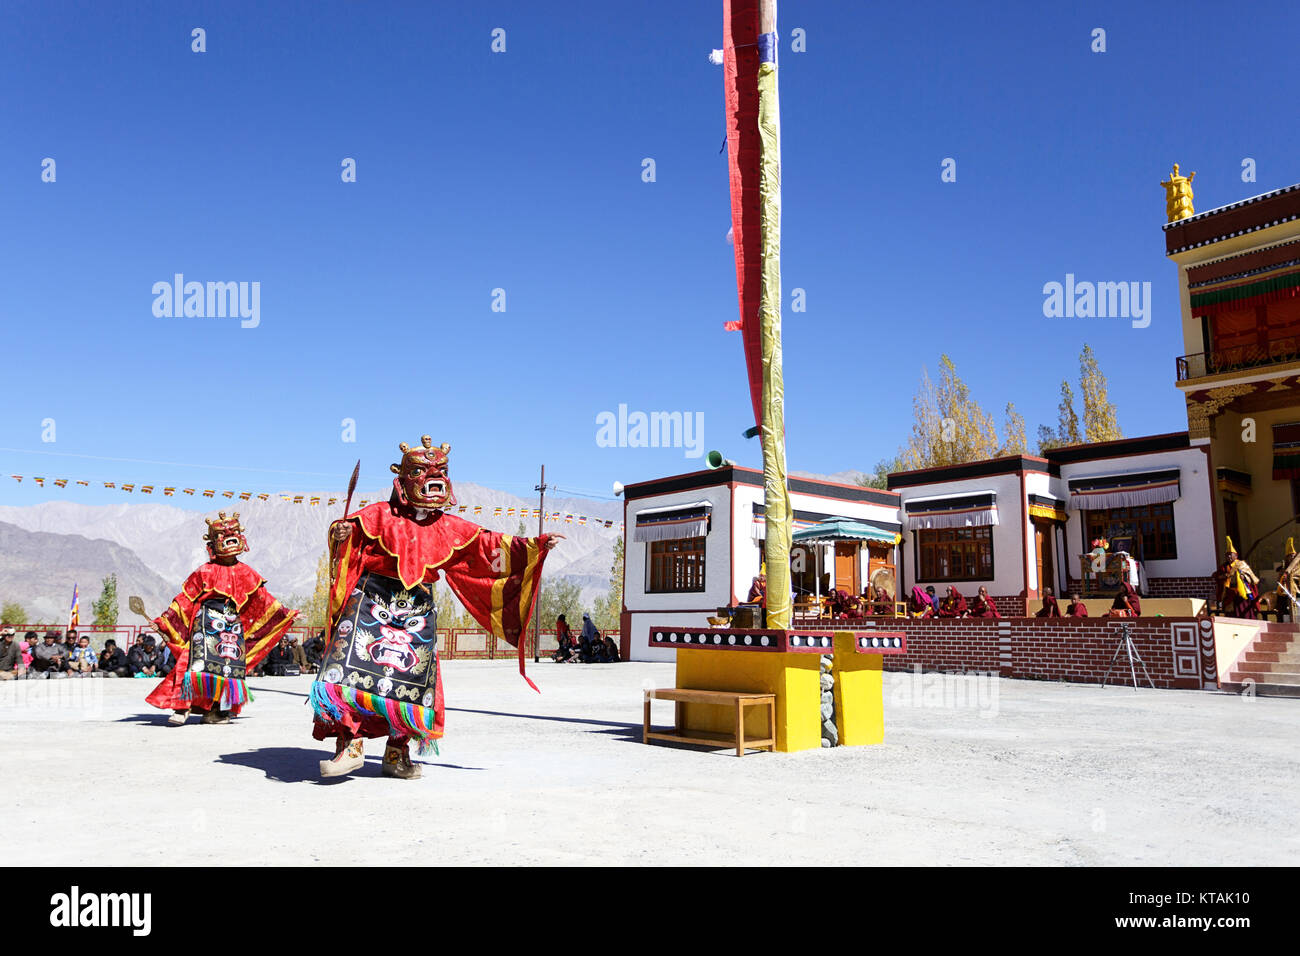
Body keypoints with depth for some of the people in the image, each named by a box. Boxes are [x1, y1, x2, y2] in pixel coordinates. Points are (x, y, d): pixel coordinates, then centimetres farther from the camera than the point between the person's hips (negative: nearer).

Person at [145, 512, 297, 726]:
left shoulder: (245, 573, 13)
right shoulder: (204, 572, 3)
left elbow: (262, 598, 19)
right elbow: (185, 599, 3)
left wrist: (285, 614, 20)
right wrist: (164, 621, -4)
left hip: (233, 625, 4)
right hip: (207, 621, -4)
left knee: (229, 665, -1)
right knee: (199, 661, -16)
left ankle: (215, 711, 5)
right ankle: (182, 708, -11)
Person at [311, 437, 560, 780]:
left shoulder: (450, 529, 12)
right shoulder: (380, 515, 4)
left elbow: (492, 546, 11)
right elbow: (348, 529, -1)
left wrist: (535, 545, 3)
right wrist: (342, 533, -27)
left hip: (417, 612, 3)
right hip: (371, 601, -3)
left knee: (412, 682, 1)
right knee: (348, 672, -15)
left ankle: (397, 754, 18)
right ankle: (350, 745, 0)